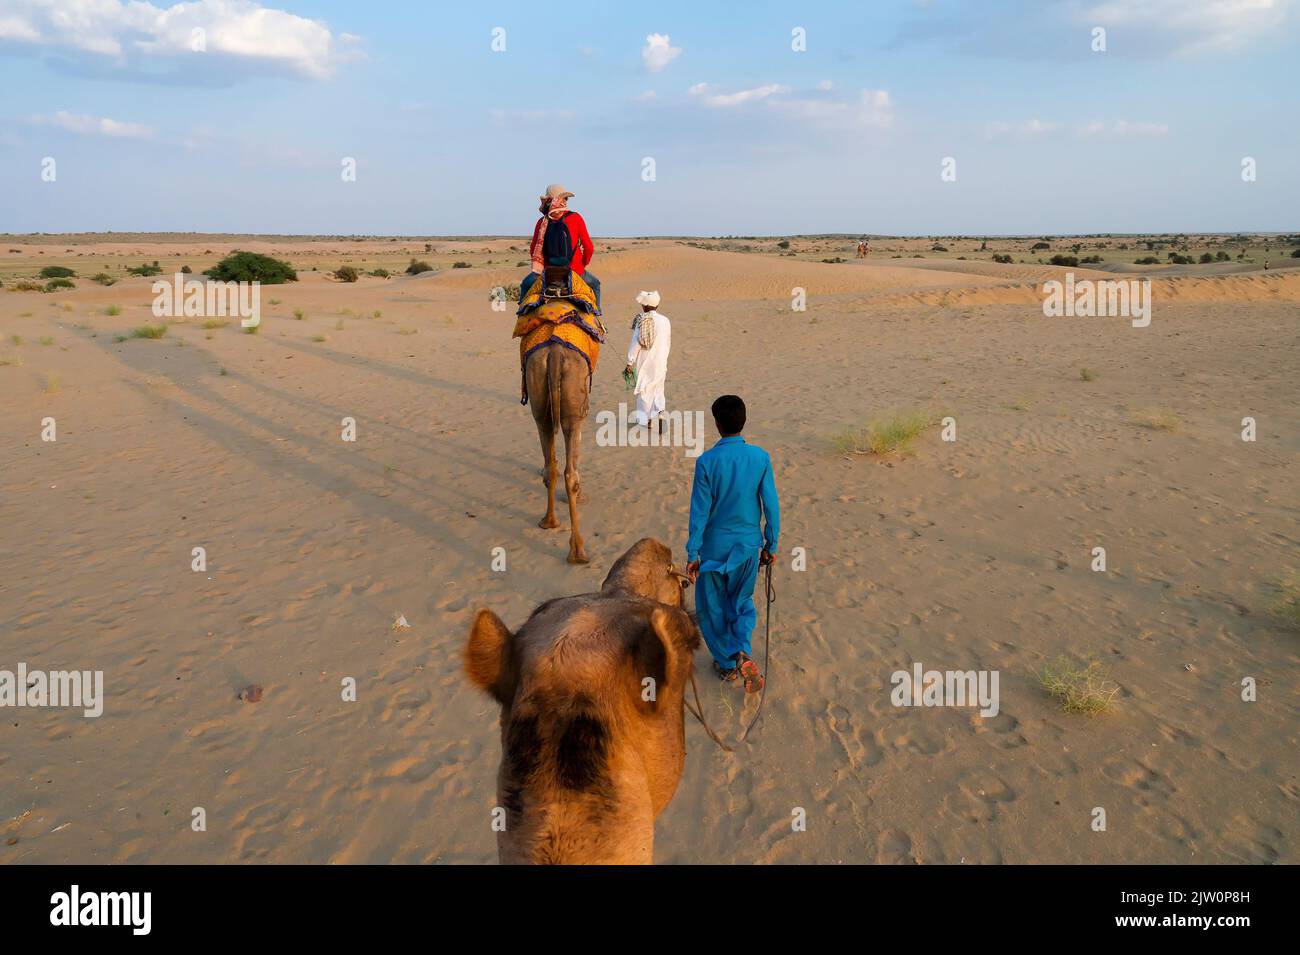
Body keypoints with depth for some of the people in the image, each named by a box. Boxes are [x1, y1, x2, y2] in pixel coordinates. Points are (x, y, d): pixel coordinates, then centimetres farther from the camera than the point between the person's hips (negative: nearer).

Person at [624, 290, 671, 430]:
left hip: (644, 362, -2)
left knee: (644, 390, 10)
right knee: (658, 389, 18)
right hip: (660, 362, 2)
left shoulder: (641, 321, -13)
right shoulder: (665, 321, -4)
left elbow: (636, 344, -13)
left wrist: (630, 363, -6)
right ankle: (660, 412, -1)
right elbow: (668, 344, 6)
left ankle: (645, 419, 16)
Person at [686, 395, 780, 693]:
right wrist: (771, 545, 8)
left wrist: (692, 553, -4)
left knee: (712, 608, 16)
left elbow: (700, 511, -12)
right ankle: (743, 654, -2)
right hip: (749, 545, 3)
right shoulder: (761, 457, -8)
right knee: (742, 602, 21)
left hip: (716, 546, -3)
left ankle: (728, 664, 26)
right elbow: (771, 505, -4)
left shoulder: (707, 461, -16)